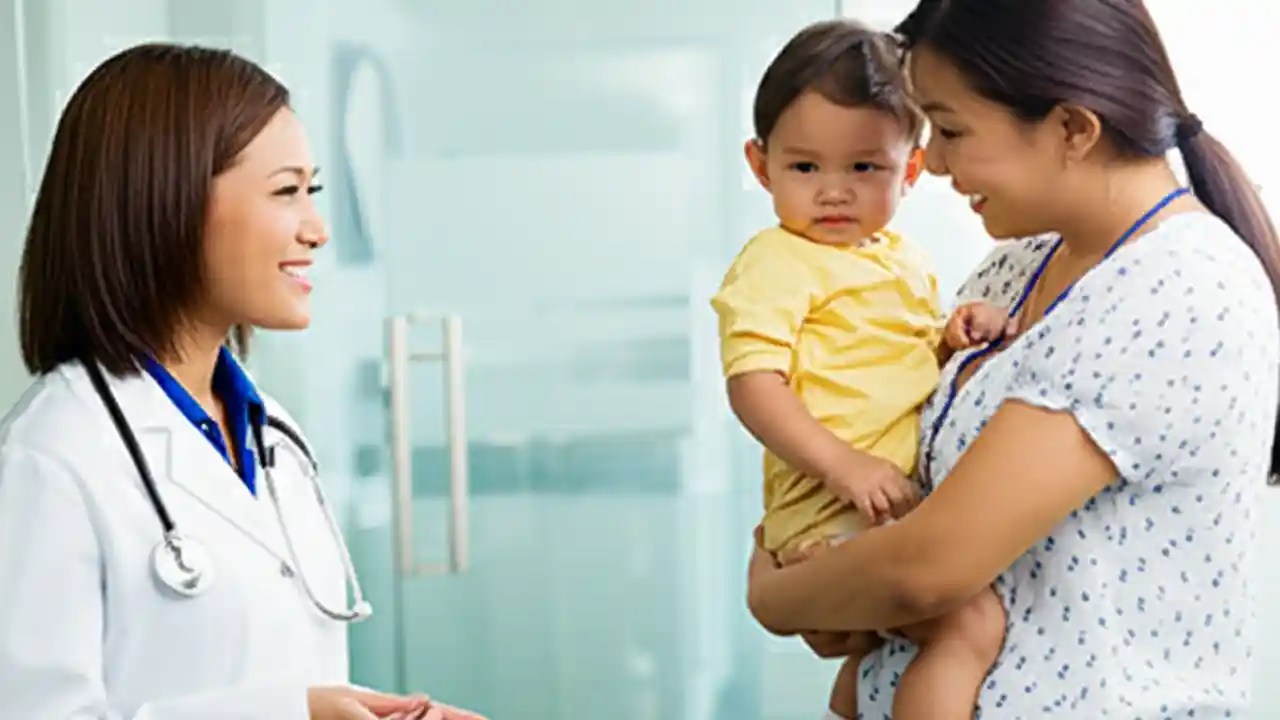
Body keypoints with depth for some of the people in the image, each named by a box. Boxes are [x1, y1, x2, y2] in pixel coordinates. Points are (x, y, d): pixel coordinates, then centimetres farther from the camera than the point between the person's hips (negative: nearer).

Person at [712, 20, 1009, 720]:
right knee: (971, 623, -24)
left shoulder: (904, 260, 17)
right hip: (833, 512, -9)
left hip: (910, 502, 9)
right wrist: (843, 466, -28)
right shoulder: (774, 262, -9)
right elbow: (753, 385, -18)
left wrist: (956, 338, 5)